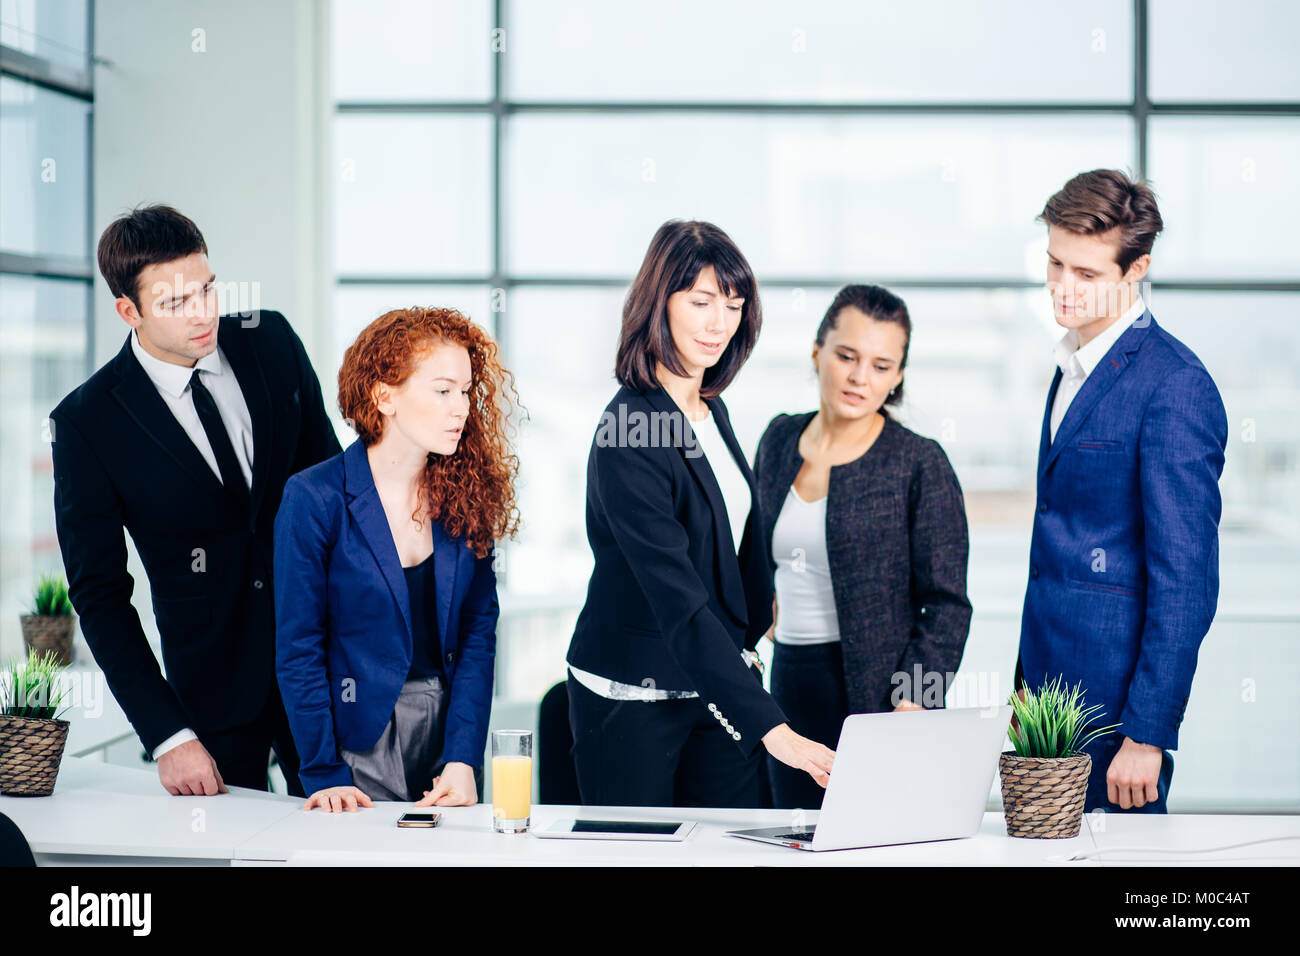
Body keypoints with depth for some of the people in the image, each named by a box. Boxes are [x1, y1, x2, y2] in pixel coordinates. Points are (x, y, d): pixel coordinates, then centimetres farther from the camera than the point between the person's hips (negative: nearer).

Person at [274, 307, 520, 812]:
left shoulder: (466, 495, 2)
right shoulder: (315, 498, -10)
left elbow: (478, 633, 0)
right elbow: (299, 650, -8)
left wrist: (463, 759, -10)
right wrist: (324, 776, -11)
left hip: (451, 729, 4)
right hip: (360, 741, -3)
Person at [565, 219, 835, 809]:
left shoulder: (711, 410, 6)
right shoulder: (629, 433, -21)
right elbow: (677, 596, -27)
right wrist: (770, 726, -33)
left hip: (716, 684, 7)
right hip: (632, 700, -7)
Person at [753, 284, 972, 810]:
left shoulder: (920, 465, -7)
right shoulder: (781, 440, 8)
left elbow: (947, 606, -8)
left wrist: (909, 711, -17)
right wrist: (772, 612, 13)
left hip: (876, 693, -5)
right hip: (789, 688, 5)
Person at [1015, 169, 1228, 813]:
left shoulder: (1174, 386, -15)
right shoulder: (1075, 364, 14)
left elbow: (1186, 577, -18)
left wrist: (1147, 734, -20)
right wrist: (1028, 680, 16)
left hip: (1113, 697, -8)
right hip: (1052, 683, 8)